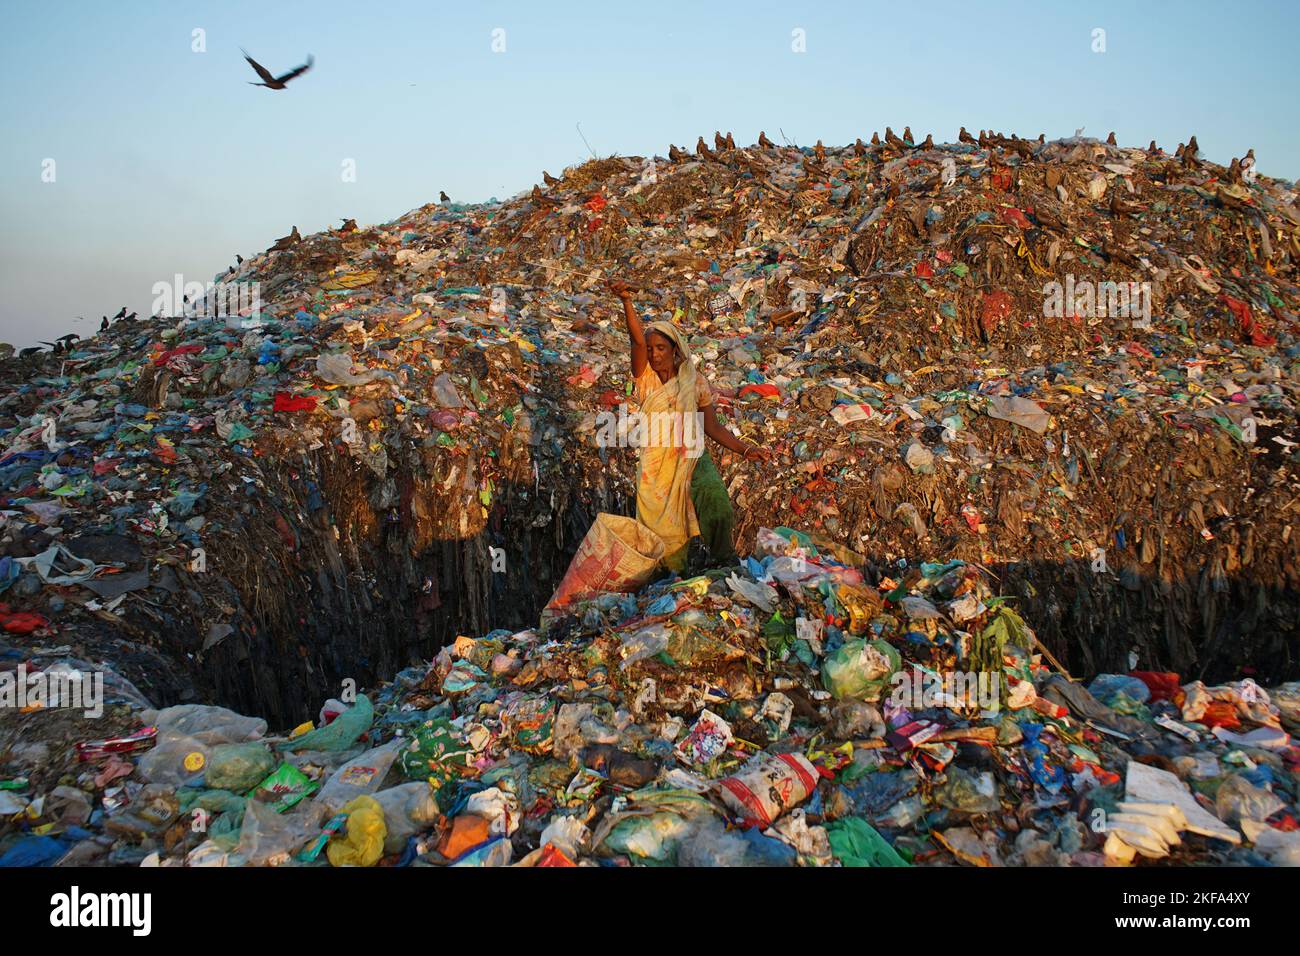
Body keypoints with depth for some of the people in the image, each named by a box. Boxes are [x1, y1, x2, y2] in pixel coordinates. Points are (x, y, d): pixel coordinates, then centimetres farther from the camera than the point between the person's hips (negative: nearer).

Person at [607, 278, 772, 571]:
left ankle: (725, 561, -7)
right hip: (656, 466, 0)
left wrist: (746, 450, -4)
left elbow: (713, 427, 6)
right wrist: (626, 301, -33)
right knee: (661, 528, 1)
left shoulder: (695, 382, 1)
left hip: (693, 460, 0)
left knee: (715, 499, -25)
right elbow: (637, 340, -18)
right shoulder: (645, 378, -1)